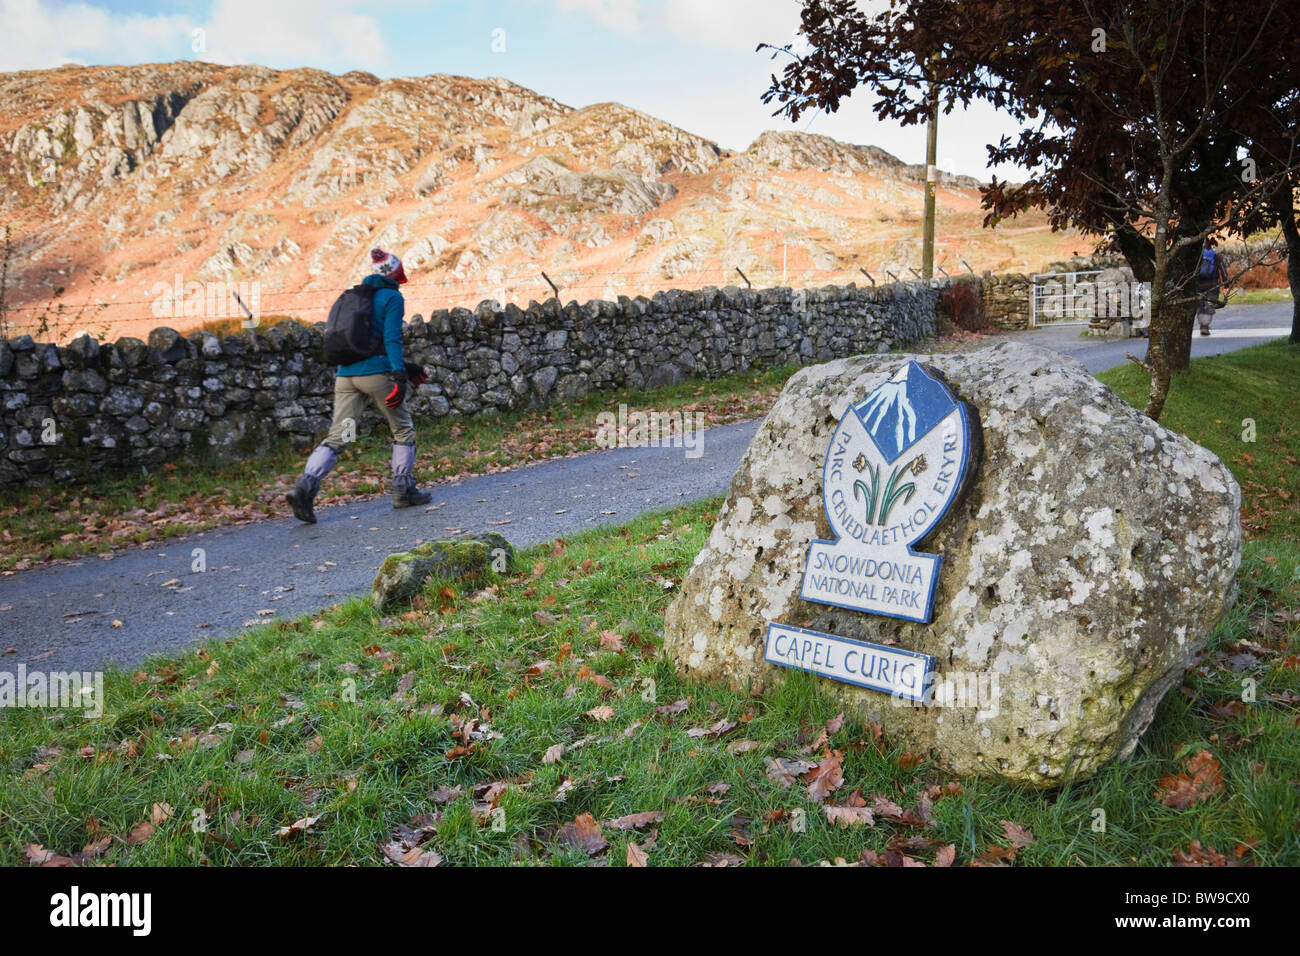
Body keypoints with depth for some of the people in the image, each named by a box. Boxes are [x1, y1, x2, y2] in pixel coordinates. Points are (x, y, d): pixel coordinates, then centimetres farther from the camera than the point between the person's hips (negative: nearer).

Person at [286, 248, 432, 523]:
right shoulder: (393, 297, -1)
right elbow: (391, 339, -13)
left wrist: (405, 367, 30)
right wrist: (399, 377, -19)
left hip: (346, 375, 6)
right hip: (376, 373, -6)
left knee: (337, 436, 3)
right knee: (403, 430, 13)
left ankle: (305, 487, -14)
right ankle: (403, 490, 15)